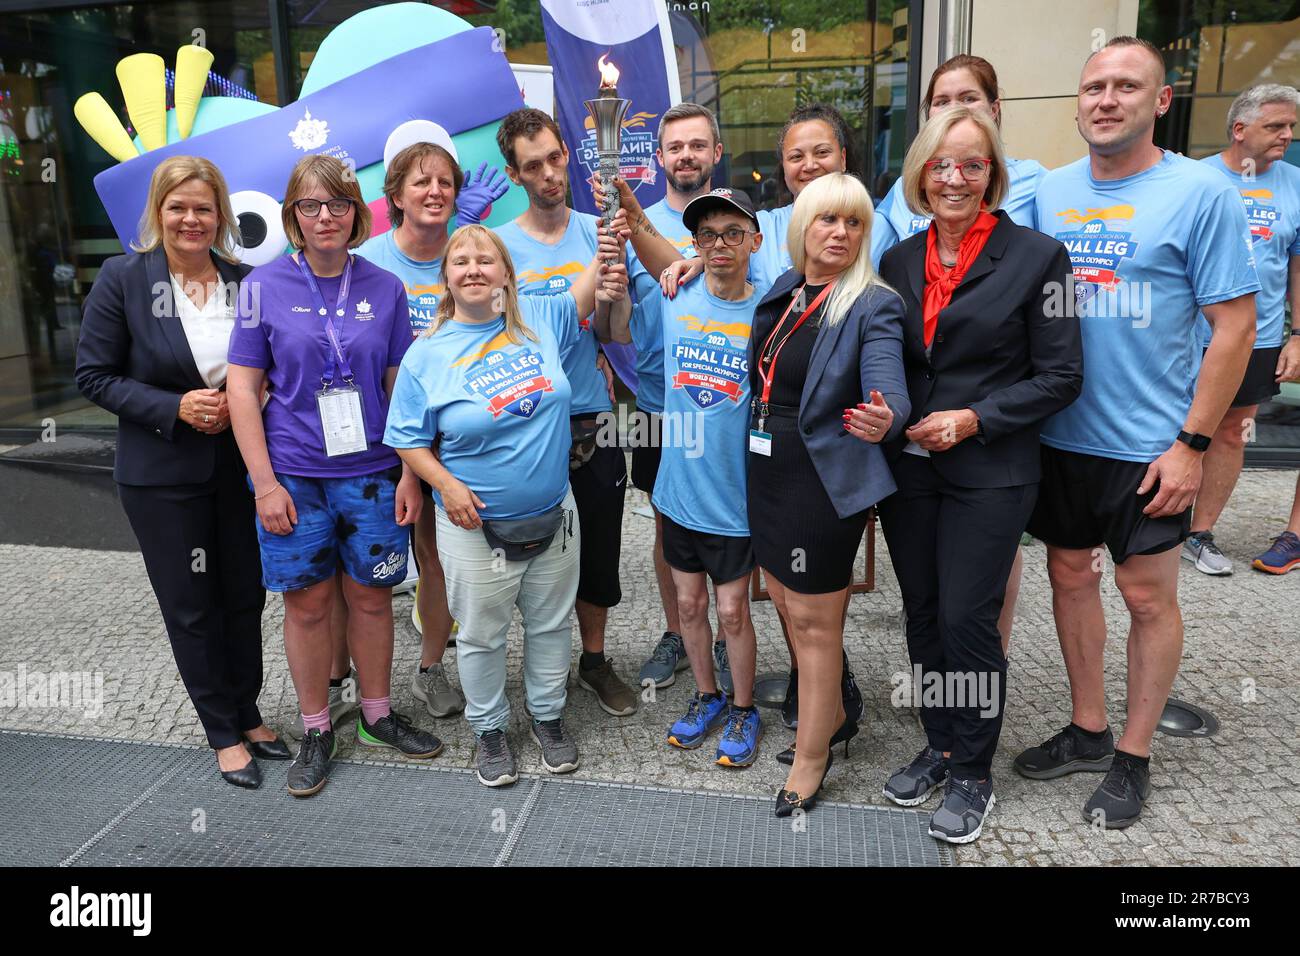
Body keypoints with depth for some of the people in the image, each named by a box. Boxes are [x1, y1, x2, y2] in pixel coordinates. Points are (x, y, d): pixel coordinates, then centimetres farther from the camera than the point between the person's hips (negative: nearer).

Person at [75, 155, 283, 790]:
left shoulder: (247, 282, 1)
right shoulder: (122, 278, -7)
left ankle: (248, 714, 33)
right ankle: (223, 734, 25)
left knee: (245, 595, 12)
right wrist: (175, 408, -18)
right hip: (162, 474, -2)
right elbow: (94, 375, -6)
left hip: (239, 466, 3)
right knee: (191, 607, 9)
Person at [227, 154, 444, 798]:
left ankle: (377, 715, 30)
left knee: (371, 596, 10)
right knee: (307, 603, 7)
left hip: (371, 471, 1)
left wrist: (410, 473, -1)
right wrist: (264, 482, -8)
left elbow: (400, 386, 4)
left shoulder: (384, 288, 3)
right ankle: (316, 732, 25)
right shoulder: (265, 286, -2)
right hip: (294, 476, -1)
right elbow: (243, 389, -2)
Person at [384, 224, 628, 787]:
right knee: (481, 635, 12)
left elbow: (590, 292, 8)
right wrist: (447, 485, -19)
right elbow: (408, 440, -4)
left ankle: (548, 715, 40)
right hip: (476, 526, -2)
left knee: (551, 624, 18)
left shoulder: (539, 319, 0)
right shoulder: (427, 354, -7)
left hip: (553, 517, 3)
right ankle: (490, 729, 35)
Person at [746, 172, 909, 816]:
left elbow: (890, 390, -20)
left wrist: (885, 419, -45)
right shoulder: (779, 292, 6)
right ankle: (833, 716, 40)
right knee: (789, 608, 18)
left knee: (813, 620, 4)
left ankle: (811, 759, 22)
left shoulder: (873, 306, -12)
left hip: (825, 481, -7)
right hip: (766, 473, 7)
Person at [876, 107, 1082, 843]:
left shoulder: (1037, 256, -6)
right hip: (907, 467, 5)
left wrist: (974, 420, -16)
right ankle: (939, 747, 32)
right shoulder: (899, 260, 8)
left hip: (990, 473, -4)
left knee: (967, 620, -1)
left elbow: (1060, 376, -7)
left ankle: (973, 772, 20)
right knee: (923, 615, 13)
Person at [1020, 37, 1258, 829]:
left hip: (1149, 445, -4)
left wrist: (1192, 443, -13)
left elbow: (1236, 327, -9)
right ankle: (1088, 730, 32)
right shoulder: (1049, 192, 4)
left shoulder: (1201, 193, -8)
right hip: (1060, 435, 5)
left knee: (1149, 595, 7)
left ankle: (1134, 757, 25)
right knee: (1070, 575, 13)